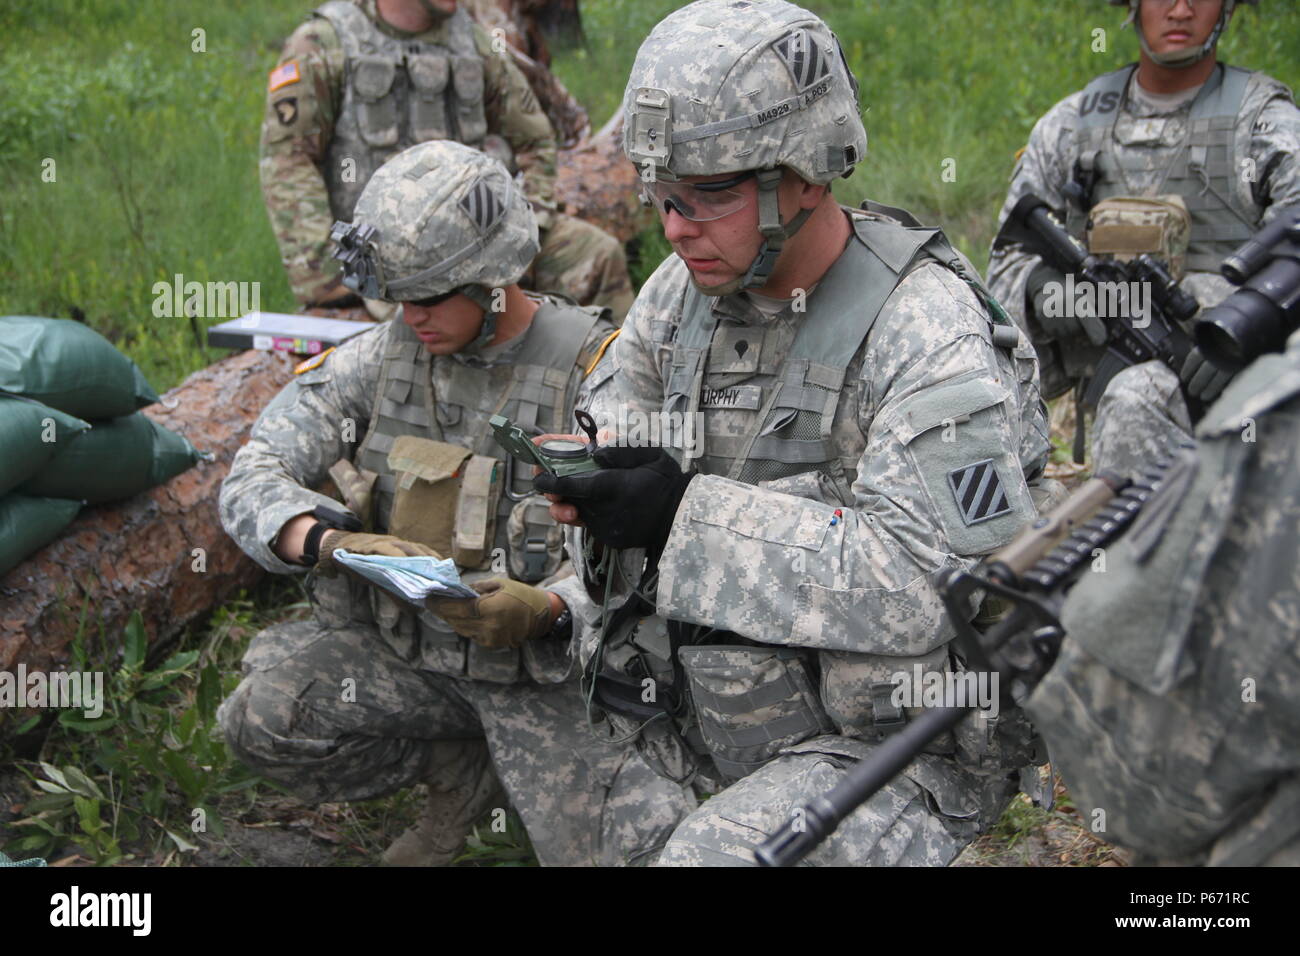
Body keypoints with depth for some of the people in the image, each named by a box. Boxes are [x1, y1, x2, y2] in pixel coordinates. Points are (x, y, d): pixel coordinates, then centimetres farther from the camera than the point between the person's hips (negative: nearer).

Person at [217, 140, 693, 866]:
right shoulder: (377, 358, -2)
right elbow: (254, 477, -8)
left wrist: (542, 609, -36)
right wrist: (330, 542, -29)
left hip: (545, 661, -4)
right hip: (404, 644, 4)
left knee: (644, 846, -20)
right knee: (261, 718, -16)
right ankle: (463, 773, 9)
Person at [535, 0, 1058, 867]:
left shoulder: (929, 334, -18)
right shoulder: (681, 292, 5)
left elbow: (931, 583, -27)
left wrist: (688, 514, -28)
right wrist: (572, 476, -13)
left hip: (888, 741, -7)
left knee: (715, 855, -29)